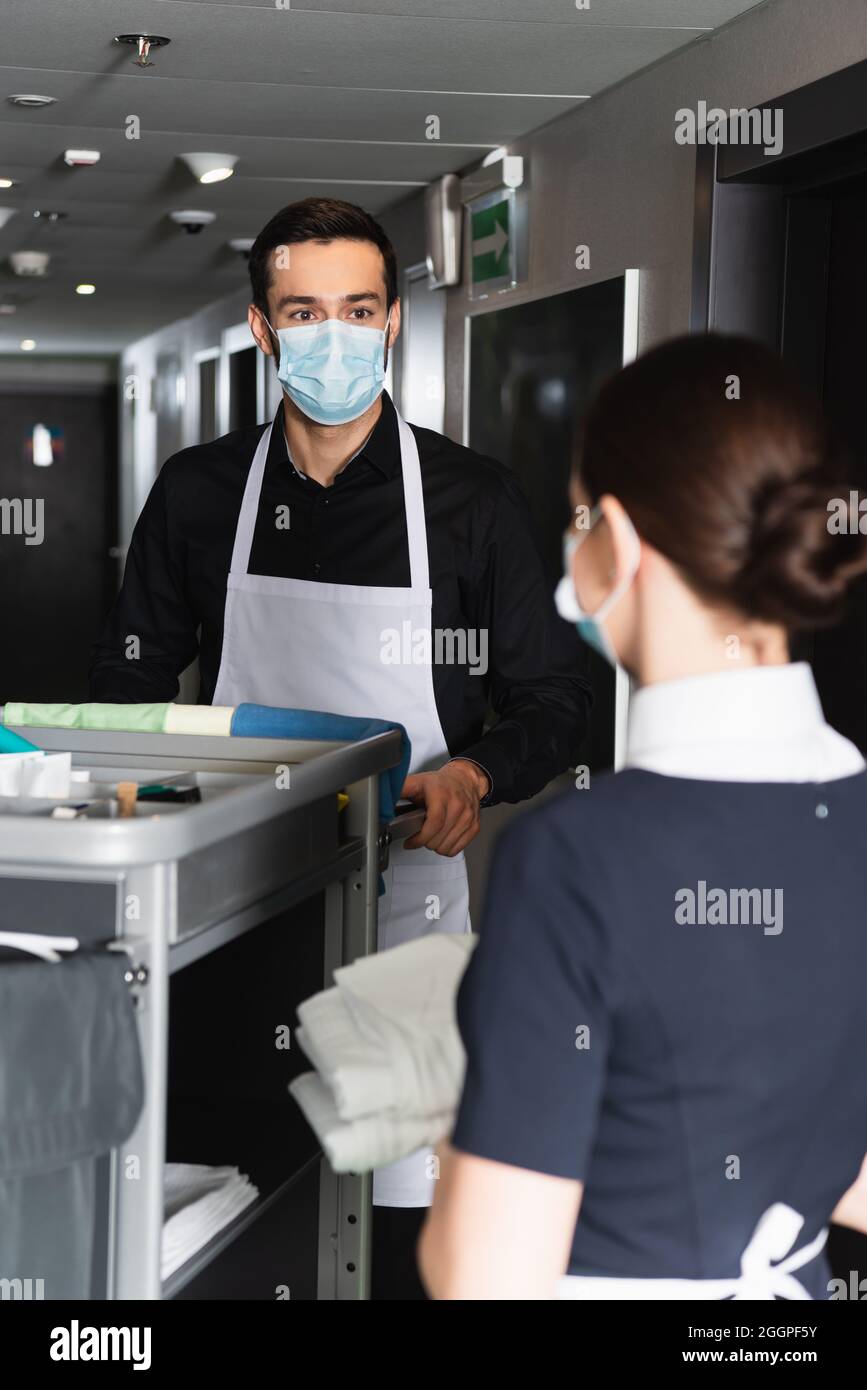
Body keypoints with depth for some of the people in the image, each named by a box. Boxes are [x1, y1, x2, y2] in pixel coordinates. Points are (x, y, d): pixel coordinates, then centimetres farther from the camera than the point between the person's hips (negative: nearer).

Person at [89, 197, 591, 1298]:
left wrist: (475, 774, -16)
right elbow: (125, 690, 14)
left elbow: (554, 700, 5)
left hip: (407, 889, -1)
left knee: (405, 1241, -3)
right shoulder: (197, 493, 7)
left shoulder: (470, 499, 1)